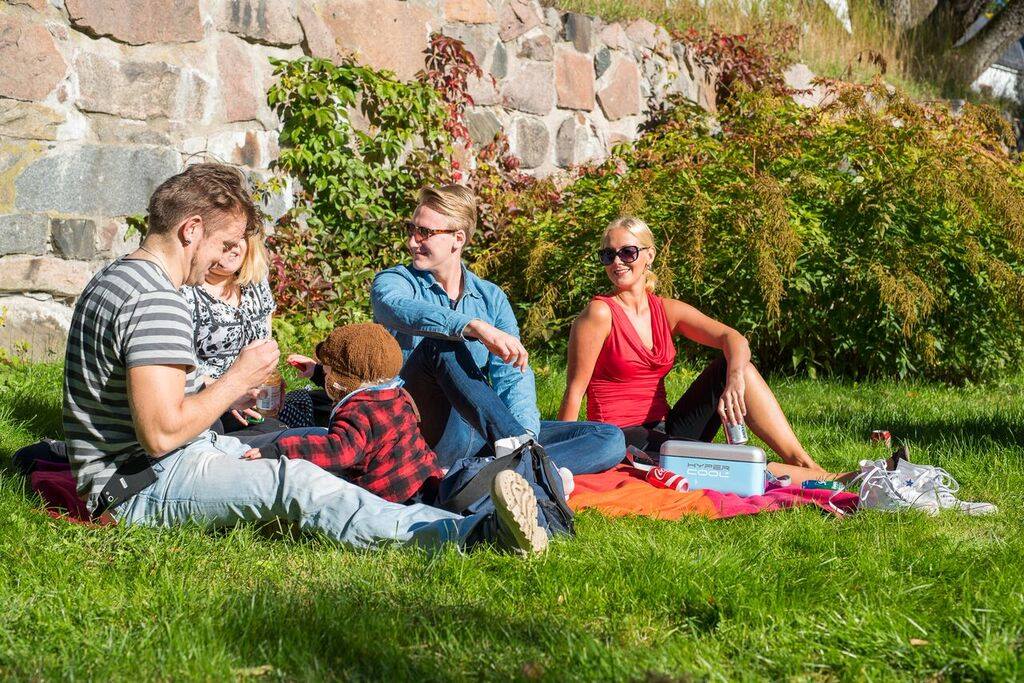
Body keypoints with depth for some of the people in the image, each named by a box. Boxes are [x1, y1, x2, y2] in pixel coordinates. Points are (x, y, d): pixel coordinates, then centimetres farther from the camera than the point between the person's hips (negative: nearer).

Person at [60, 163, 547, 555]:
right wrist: (238, 379, -14)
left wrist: (230, 398, 17)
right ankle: (470, 534, -47)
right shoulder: (158, 302, -20)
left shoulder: (113, 280, 16)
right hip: (146, 485, -11)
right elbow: (163, 432, -27)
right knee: (293, 482, -29)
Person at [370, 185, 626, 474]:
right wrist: (477, 327, -38)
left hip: (482, 433, 5)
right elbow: (401, 310, -22)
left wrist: (525, 434, -19)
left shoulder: (491, 297, 14)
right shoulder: (392, 281, 4)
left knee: (610, 439, -9)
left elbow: (511, 376, 1)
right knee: (443, 343, -30)